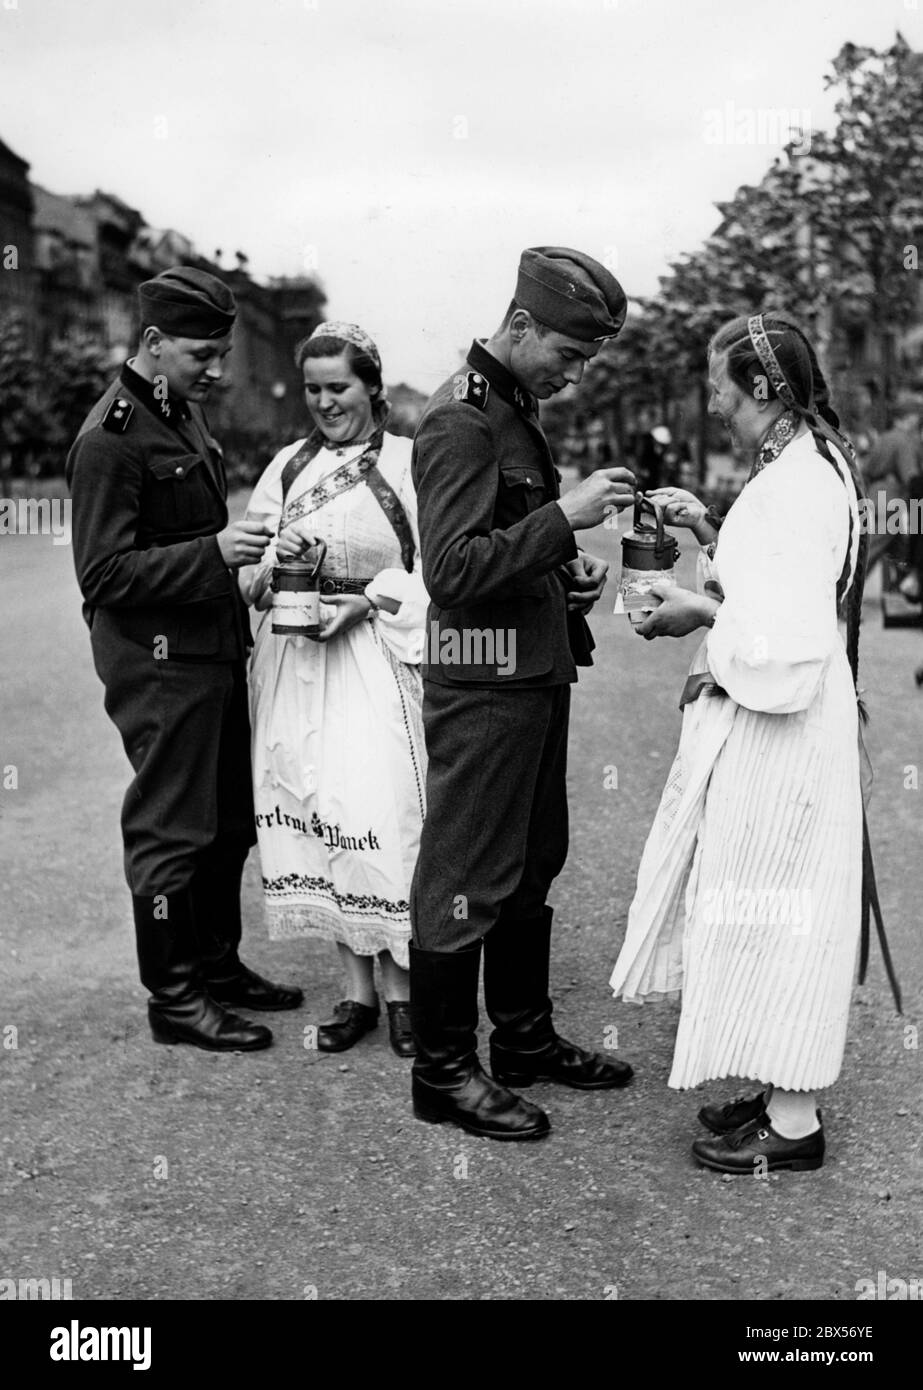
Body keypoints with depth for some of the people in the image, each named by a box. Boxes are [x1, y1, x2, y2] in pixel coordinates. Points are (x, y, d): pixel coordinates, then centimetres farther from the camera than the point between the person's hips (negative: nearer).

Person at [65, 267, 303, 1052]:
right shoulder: (109, 439, -16)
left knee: (229, 824, 16)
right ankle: (173, 997, 12)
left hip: (215, 650, 9)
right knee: (171, 831, 0)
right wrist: (212, 553, -26)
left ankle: (217, 965, 30)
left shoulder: (186, 413, 14)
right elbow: (103, 574, -19)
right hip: (159, 663, -9)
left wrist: (239, 545, 8)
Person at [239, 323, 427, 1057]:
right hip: (295, 659, 5)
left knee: (381, 816, -9)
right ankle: (358, 989, 16)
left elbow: (432, 565, -5)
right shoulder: (289, 464, 13)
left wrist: (367, 602, -16)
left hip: (375, 659, -5)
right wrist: (273, 553, -9)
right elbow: (248, 571, 12)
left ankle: (401, 986, 7)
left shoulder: (407, 460, -2)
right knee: (316, 814, 5)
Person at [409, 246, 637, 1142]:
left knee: (531, 866, 18)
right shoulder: (460, 421, -16)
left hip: (535, 673, 10)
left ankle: (523, 1034, 32)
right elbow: (452, 571, -24)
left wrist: (570, 577, 9)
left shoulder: (519, 409, 15)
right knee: (466, 881, -1)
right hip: (482, 683, -10)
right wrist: (563, 515, -26)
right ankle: (442, 1073, 11)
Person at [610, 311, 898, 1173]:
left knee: (767, 916, 0)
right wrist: (709, 532, 9)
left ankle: (792, 1127, 12)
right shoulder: (797, 468, 11)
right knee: (770, 916, 17)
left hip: (778, 728, -10)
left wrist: (702, 614, -12)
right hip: (761, 721, 10)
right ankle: (781, 1095, 28)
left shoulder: (798, 484, -21)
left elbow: (782, 645, -26)